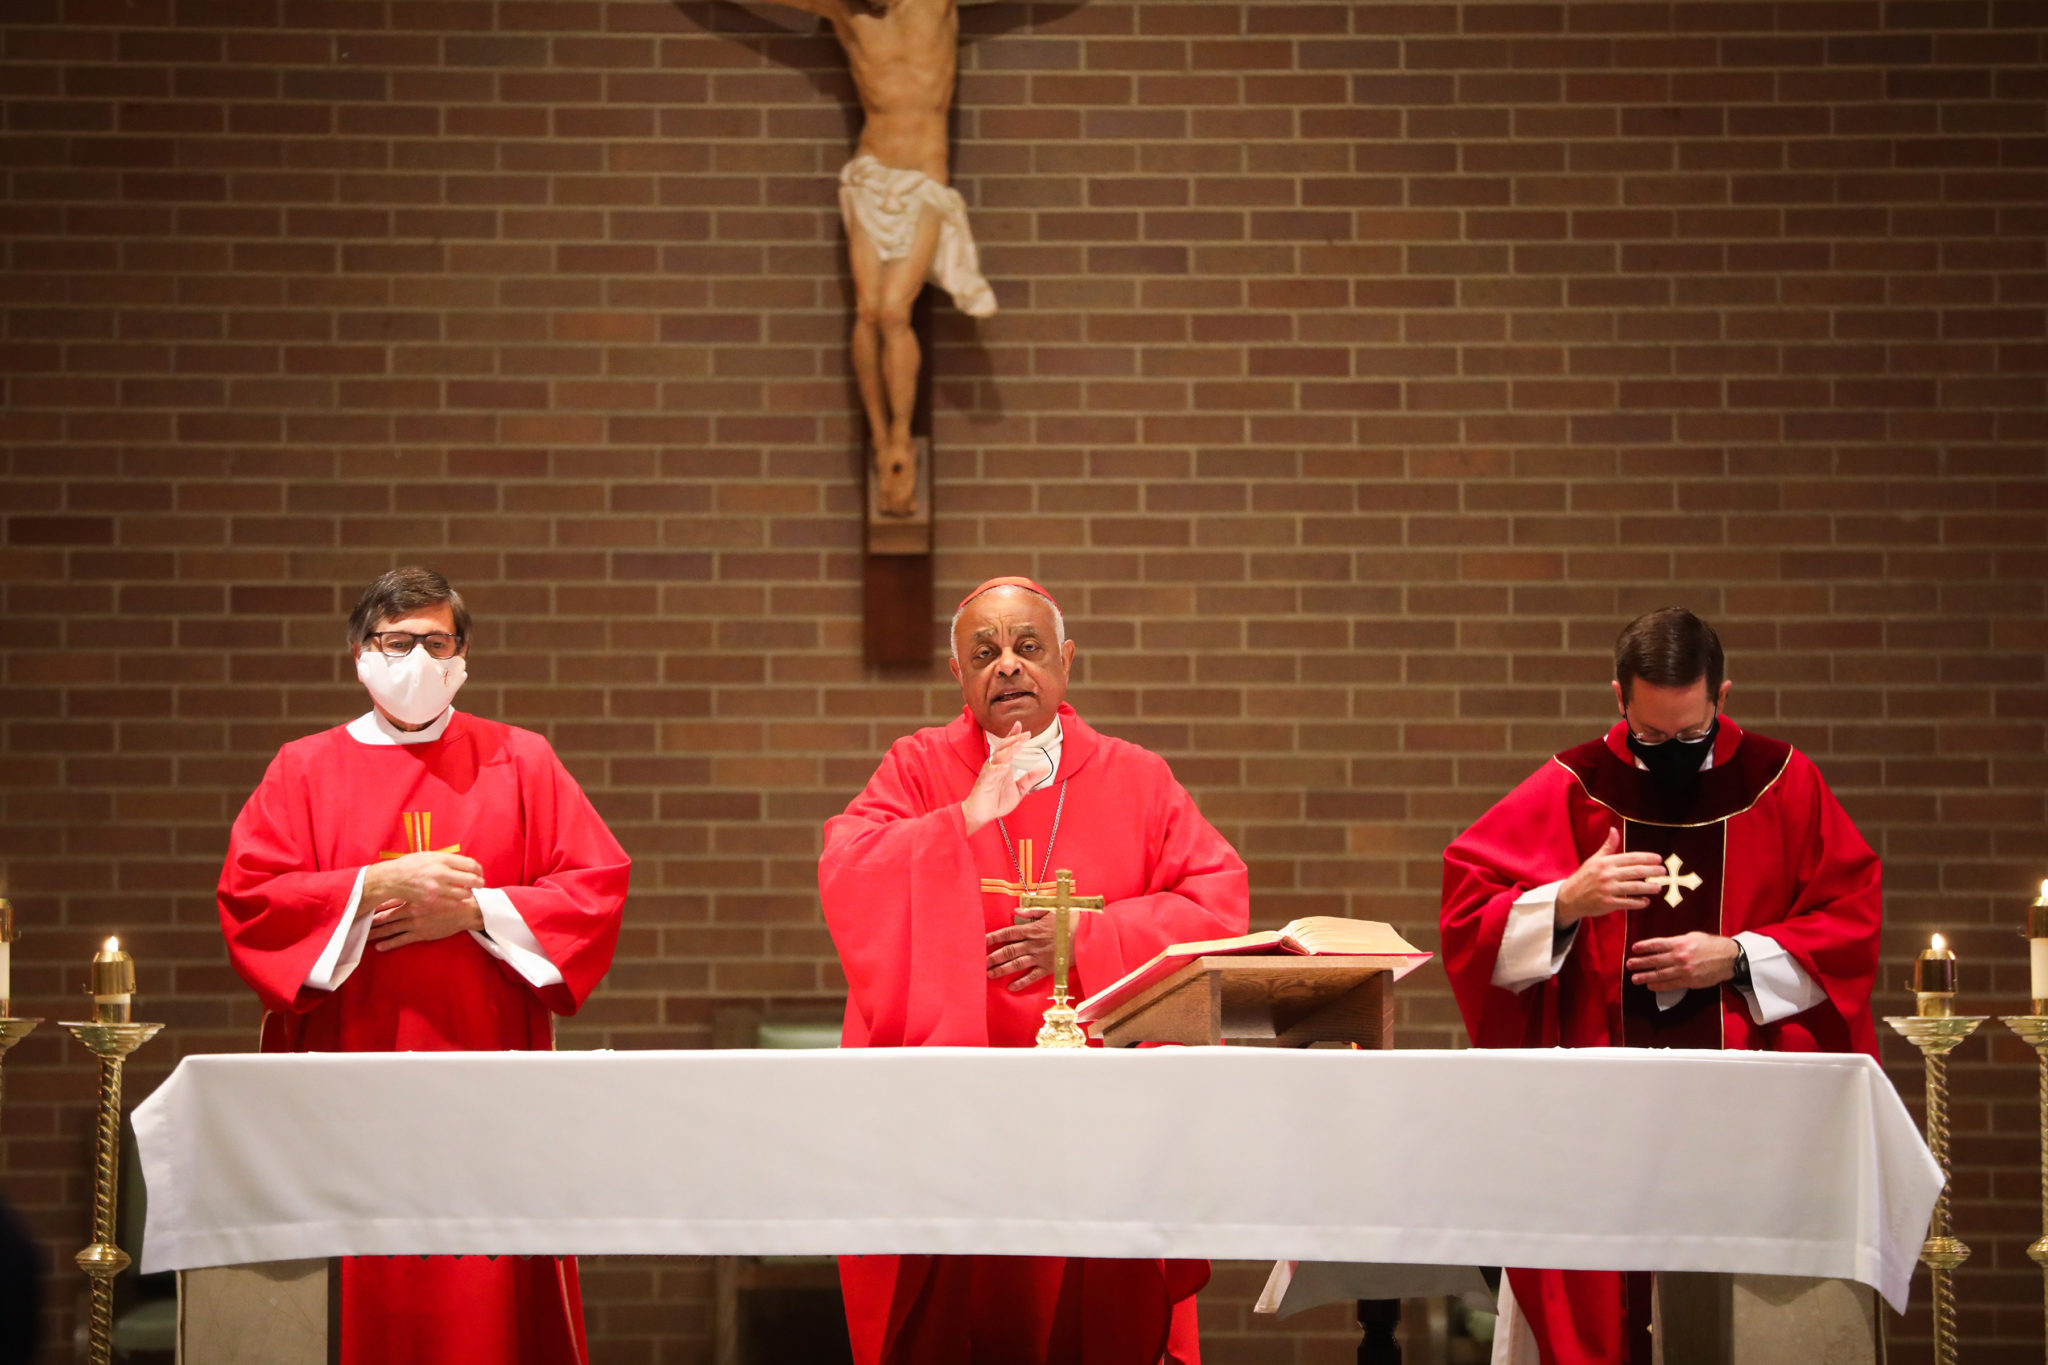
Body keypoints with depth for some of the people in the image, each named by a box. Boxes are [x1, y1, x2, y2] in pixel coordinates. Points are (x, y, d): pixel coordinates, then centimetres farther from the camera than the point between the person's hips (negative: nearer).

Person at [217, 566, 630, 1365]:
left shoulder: (518, 764, 11)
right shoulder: (307, 771, 10)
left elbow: (598, 886, 3)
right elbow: (246, 899, -1)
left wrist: (474, 910, -8)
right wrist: (379, 886, -13)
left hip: (483, 1067, 0)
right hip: (349, 1060, 0)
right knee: (359, 1294, -4)